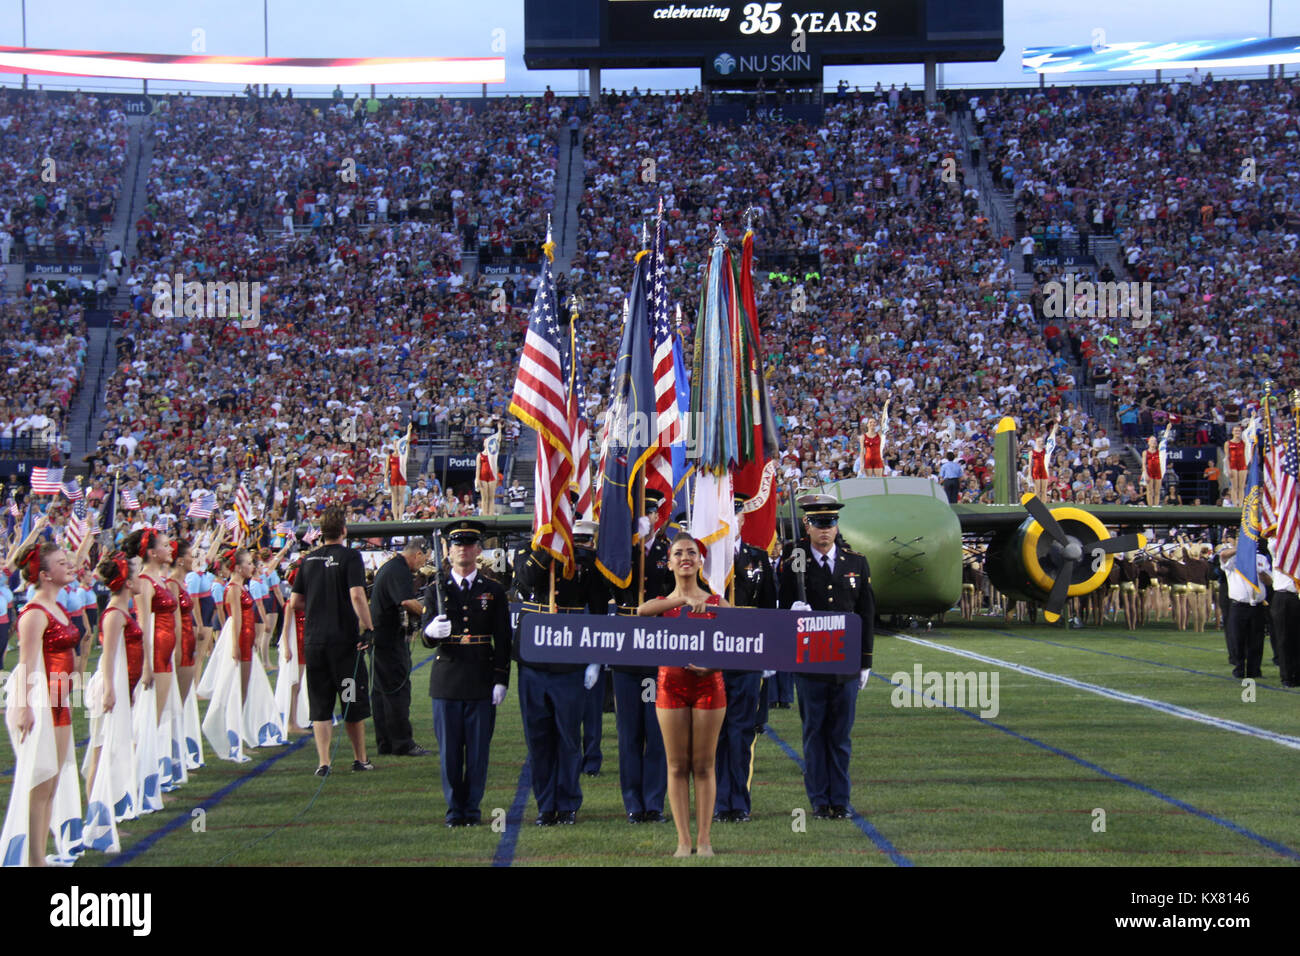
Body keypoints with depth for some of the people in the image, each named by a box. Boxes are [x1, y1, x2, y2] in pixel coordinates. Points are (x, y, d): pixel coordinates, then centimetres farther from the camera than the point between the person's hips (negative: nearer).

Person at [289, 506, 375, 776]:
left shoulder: (309, 560, 8)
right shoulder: (350, 556, -7)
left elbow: (295, 602, 11)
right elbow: (357, 595, -18)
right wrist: (368, 627, -16)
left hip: (313, 640, 4)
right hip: (344, 639, -4)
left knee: (320, 705, 7)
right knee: (353, 702, 8)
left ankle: (323, 762, 0)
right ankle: (360, 759, 15)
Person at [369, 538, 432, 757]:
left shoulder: (389, 566, 17)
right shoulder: (400, 571, -16)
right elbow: (407, 602, -30)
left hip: (380, 638, 11)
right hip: (391, 639, -11)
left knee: (383, 690, 12)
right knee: (398, 690, -7)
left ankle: (385, 743, 17)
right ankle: (402, 743, -5)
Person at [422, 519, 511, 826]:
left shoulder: (493, 591, 6)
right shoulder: (436, 589, 6)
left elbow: (503, 640, 6)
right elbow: (427, 635, -1)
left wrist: (501, 680, -3)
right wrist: (433, 632, -26)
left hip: (481, 682, 0)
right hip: (446, 680, 0)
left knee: (478, 749, 2)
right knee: (449, 749, 3)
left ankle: (473, 807, 10)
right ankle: (454, 807, 11)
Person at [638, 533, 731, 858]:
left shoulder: (717, 602, 5)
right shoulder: (661, 603, 7)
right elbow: (642, 611, -18)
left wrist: (710, 666, -19)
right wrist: (684, 601, -25)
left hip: (708, 684, -1)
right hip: (671, 684, 1)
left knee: (704, 766, 1)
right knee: (677, 767, 1)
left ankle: (704, 839, 4)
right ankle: (683, 840, 3)